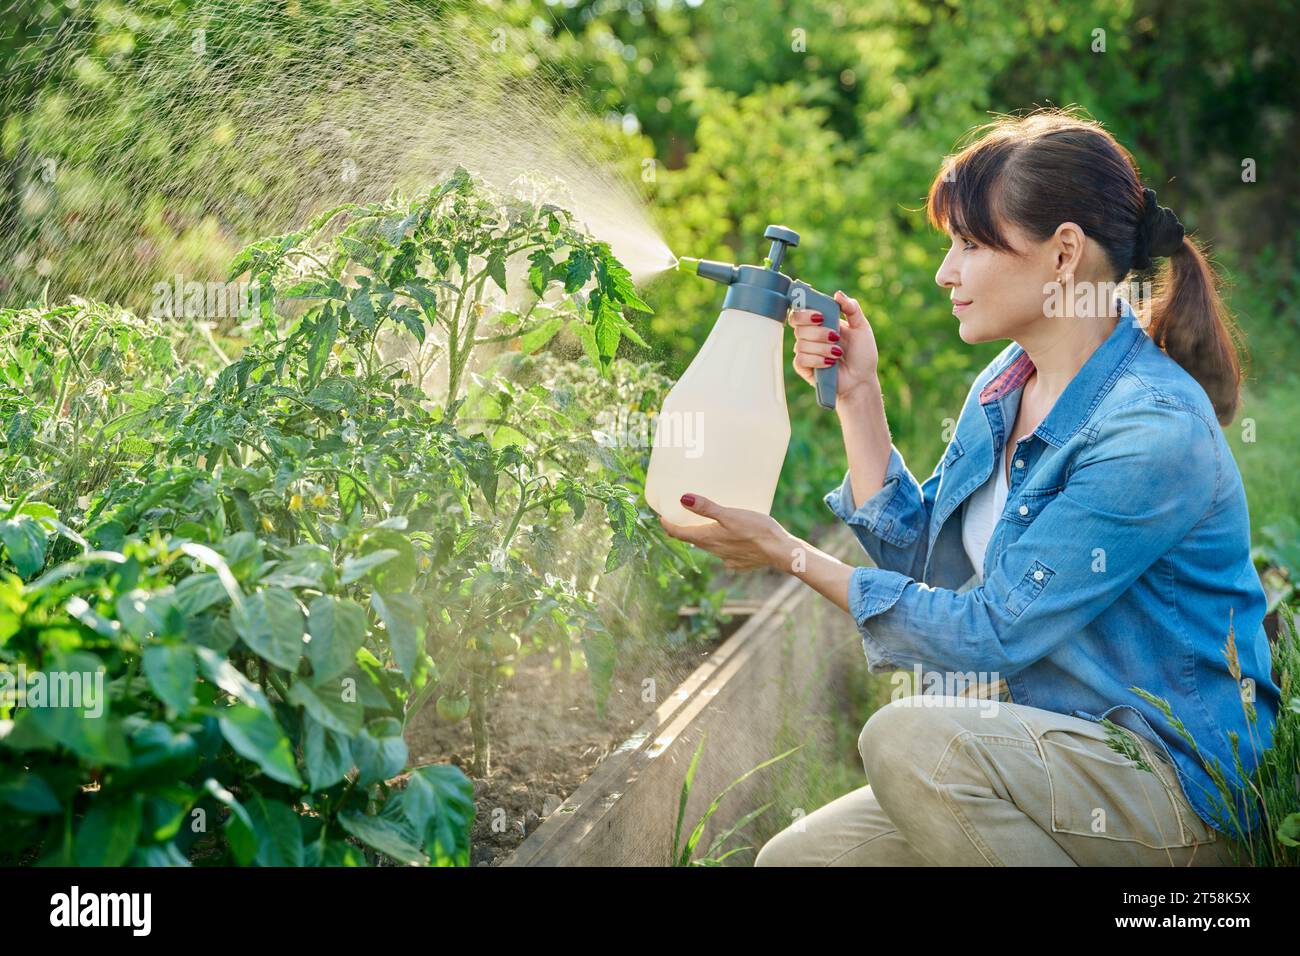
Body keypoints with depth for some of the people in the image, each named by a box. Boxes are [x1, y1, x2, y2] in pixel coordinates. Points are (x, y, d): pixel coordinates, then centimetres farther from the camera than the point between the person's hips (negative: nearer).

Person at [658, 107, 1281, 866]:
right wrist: (857, 395, 2)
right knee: (790, 856, -4)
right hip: (1047, 750, 8)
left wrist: (791, 555, -16)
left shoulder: (1152, 432, -22)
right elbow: (920, 554, 9)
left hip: (1184, 784, -8)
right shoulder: (1005, 385, 6)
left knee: (910, 736, -31)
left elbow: (992, 631, -21)